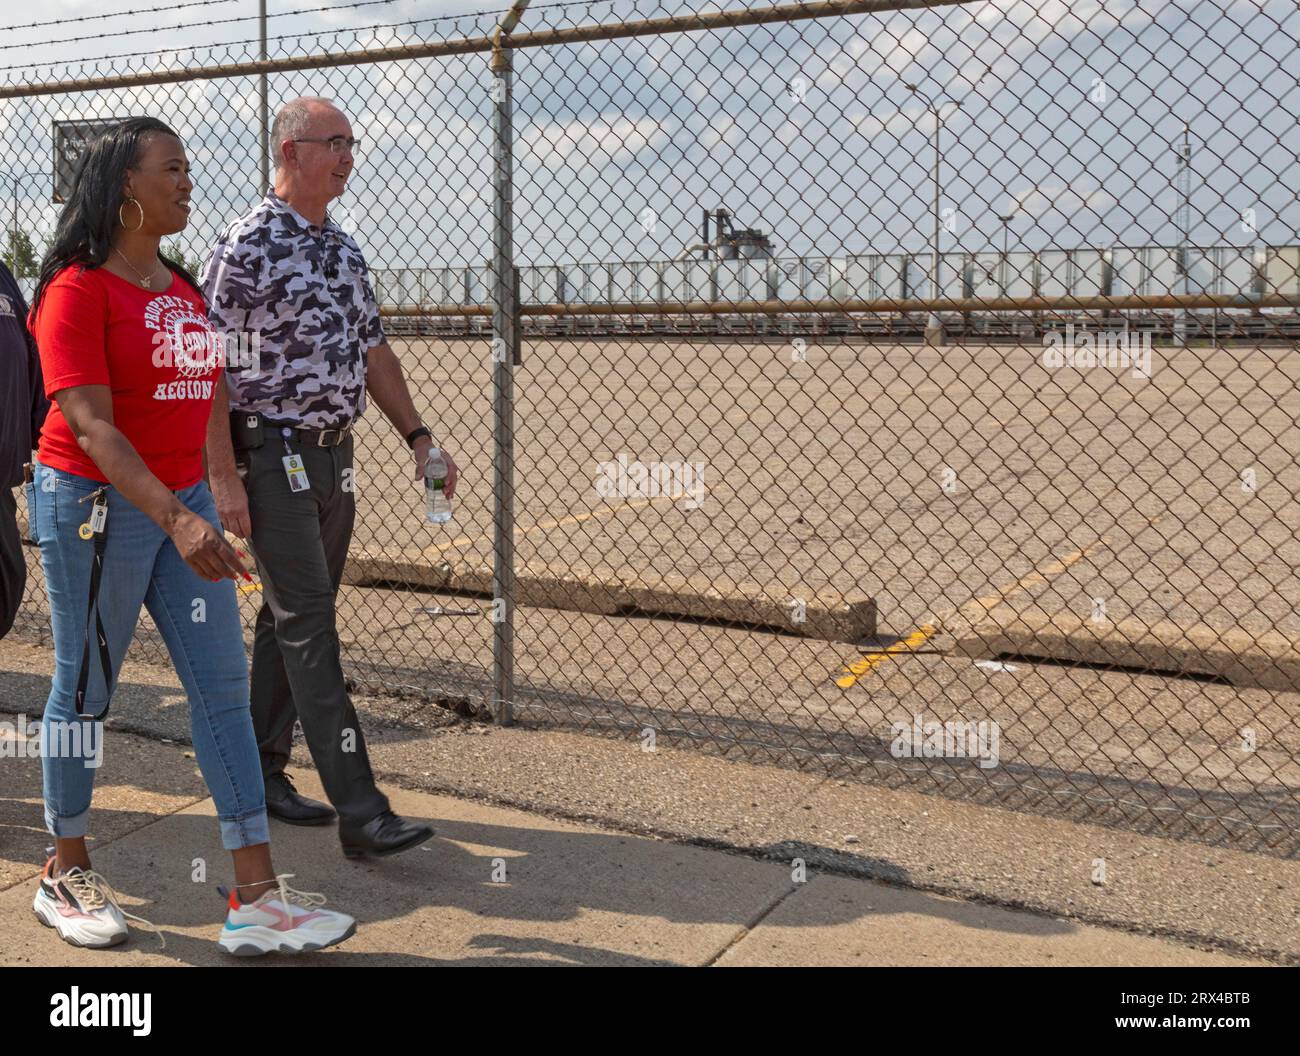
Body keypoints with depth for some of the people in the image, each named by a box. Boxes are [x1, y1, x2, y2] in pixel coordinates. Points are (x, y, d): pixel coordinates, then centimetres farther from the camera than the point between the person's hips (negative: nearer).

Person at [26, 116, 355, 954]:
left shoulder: (184, 288, 12)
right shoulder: (77, 289, -12)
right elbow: (89, 423, -22)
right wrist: (174, 516, -32)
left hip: (184, 502, 7)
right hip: (96, 507, -7)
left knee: (225, 686, 1)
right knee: (86, 689, 6)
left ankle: (257, 899, 5)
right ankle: (66, 874, 27)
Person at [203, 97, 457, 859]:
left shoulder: (346, 250, 13)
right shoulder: (247, 246, -10)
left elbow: (374, 352, 18)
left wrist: (419, 436, 9)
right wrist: (224, 479, -18)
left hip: (335, 456, 8)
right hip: (272, 455, -8)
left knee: (293, 619, 13)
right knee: (309, 626, -10)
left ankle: (263, 770, 26)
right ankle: (361, 811, -11)